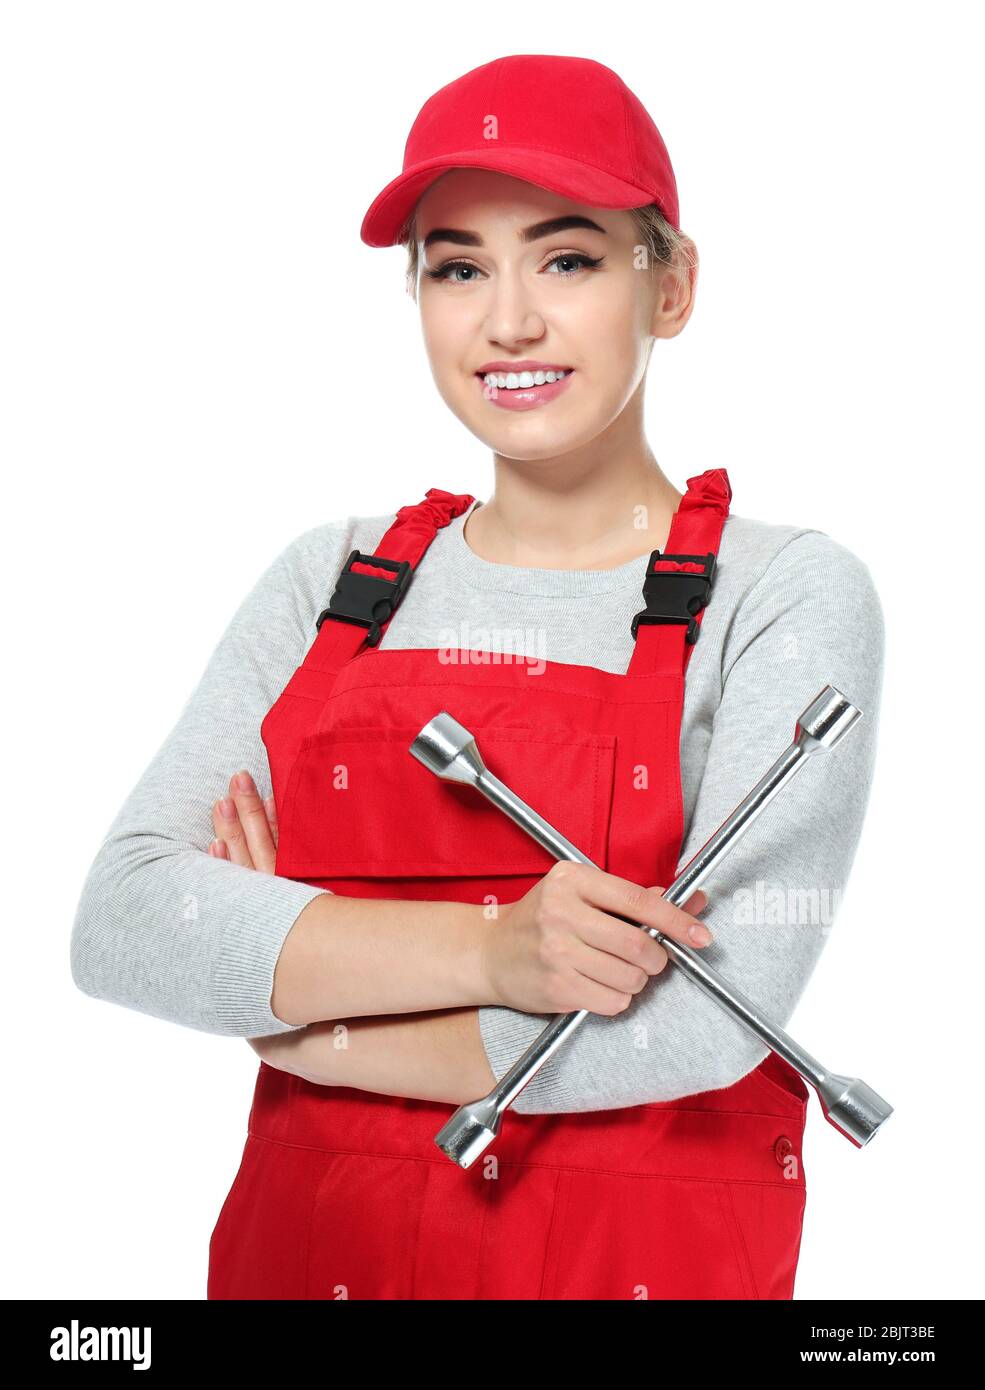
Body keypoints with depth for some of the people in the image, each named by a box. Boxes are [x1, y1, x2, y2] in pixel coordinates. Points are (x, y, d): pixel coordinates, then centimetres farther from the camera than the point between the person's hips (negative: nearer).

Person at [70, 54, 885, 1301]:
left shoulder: (786, 592, -9)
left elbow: (711, 1012, -21)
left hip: (647, 1254, -3)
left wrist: (296, 1013, -12)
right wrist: (483, 949, -25)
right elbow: (119, 919, -10)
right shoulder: (332, 579, 2)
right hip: (307, 1246, 3)